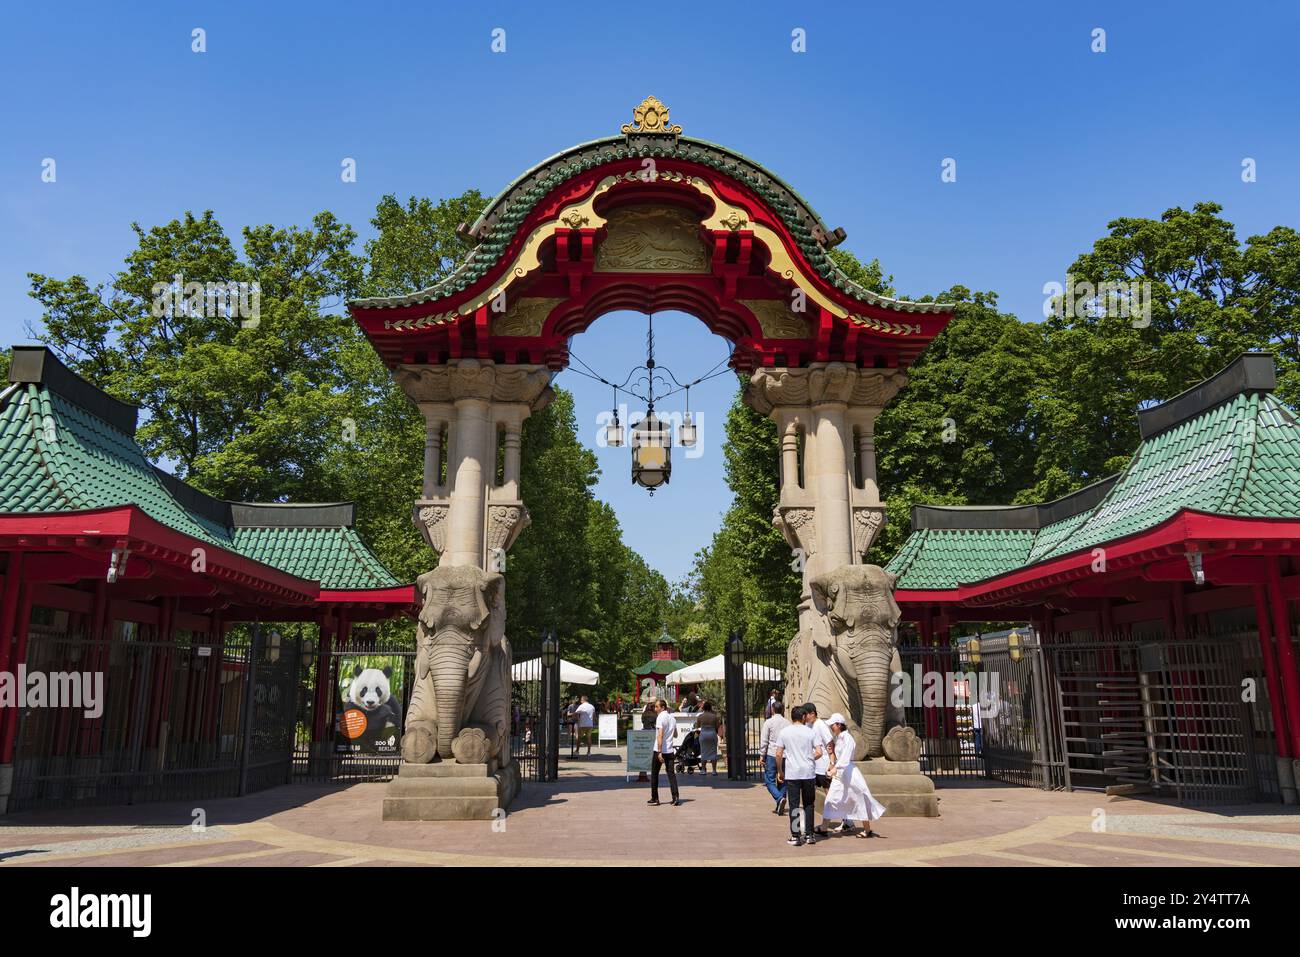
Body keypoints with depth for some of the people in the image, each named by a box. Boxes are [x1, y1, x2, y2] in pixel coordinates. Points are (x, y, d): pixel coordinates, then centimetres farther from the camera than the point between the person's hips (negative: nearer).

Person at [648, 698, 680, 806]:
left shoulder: (661, 717, -12)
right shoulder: (672, 718, 11)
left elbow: (660, 735, -20)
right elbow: (675, 735, 21)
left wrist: (659, 752, -23)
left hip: (660, 750, -6)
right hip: (670, 750, 6)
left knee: (654, 774, 7)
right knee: (671, 773, 5)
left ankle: (654, 798, 10)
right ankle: (675, 798, -5)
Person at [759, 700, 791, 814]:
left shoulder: (768, 722, -4)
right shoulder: (788, 723, 6)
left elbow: (764, 740, -6)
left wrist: (762, 755, 1)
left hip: (772, 754, -4)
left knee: (769, 780, 2)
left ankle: (779, 798, -20)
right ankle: (779, 807, 12)